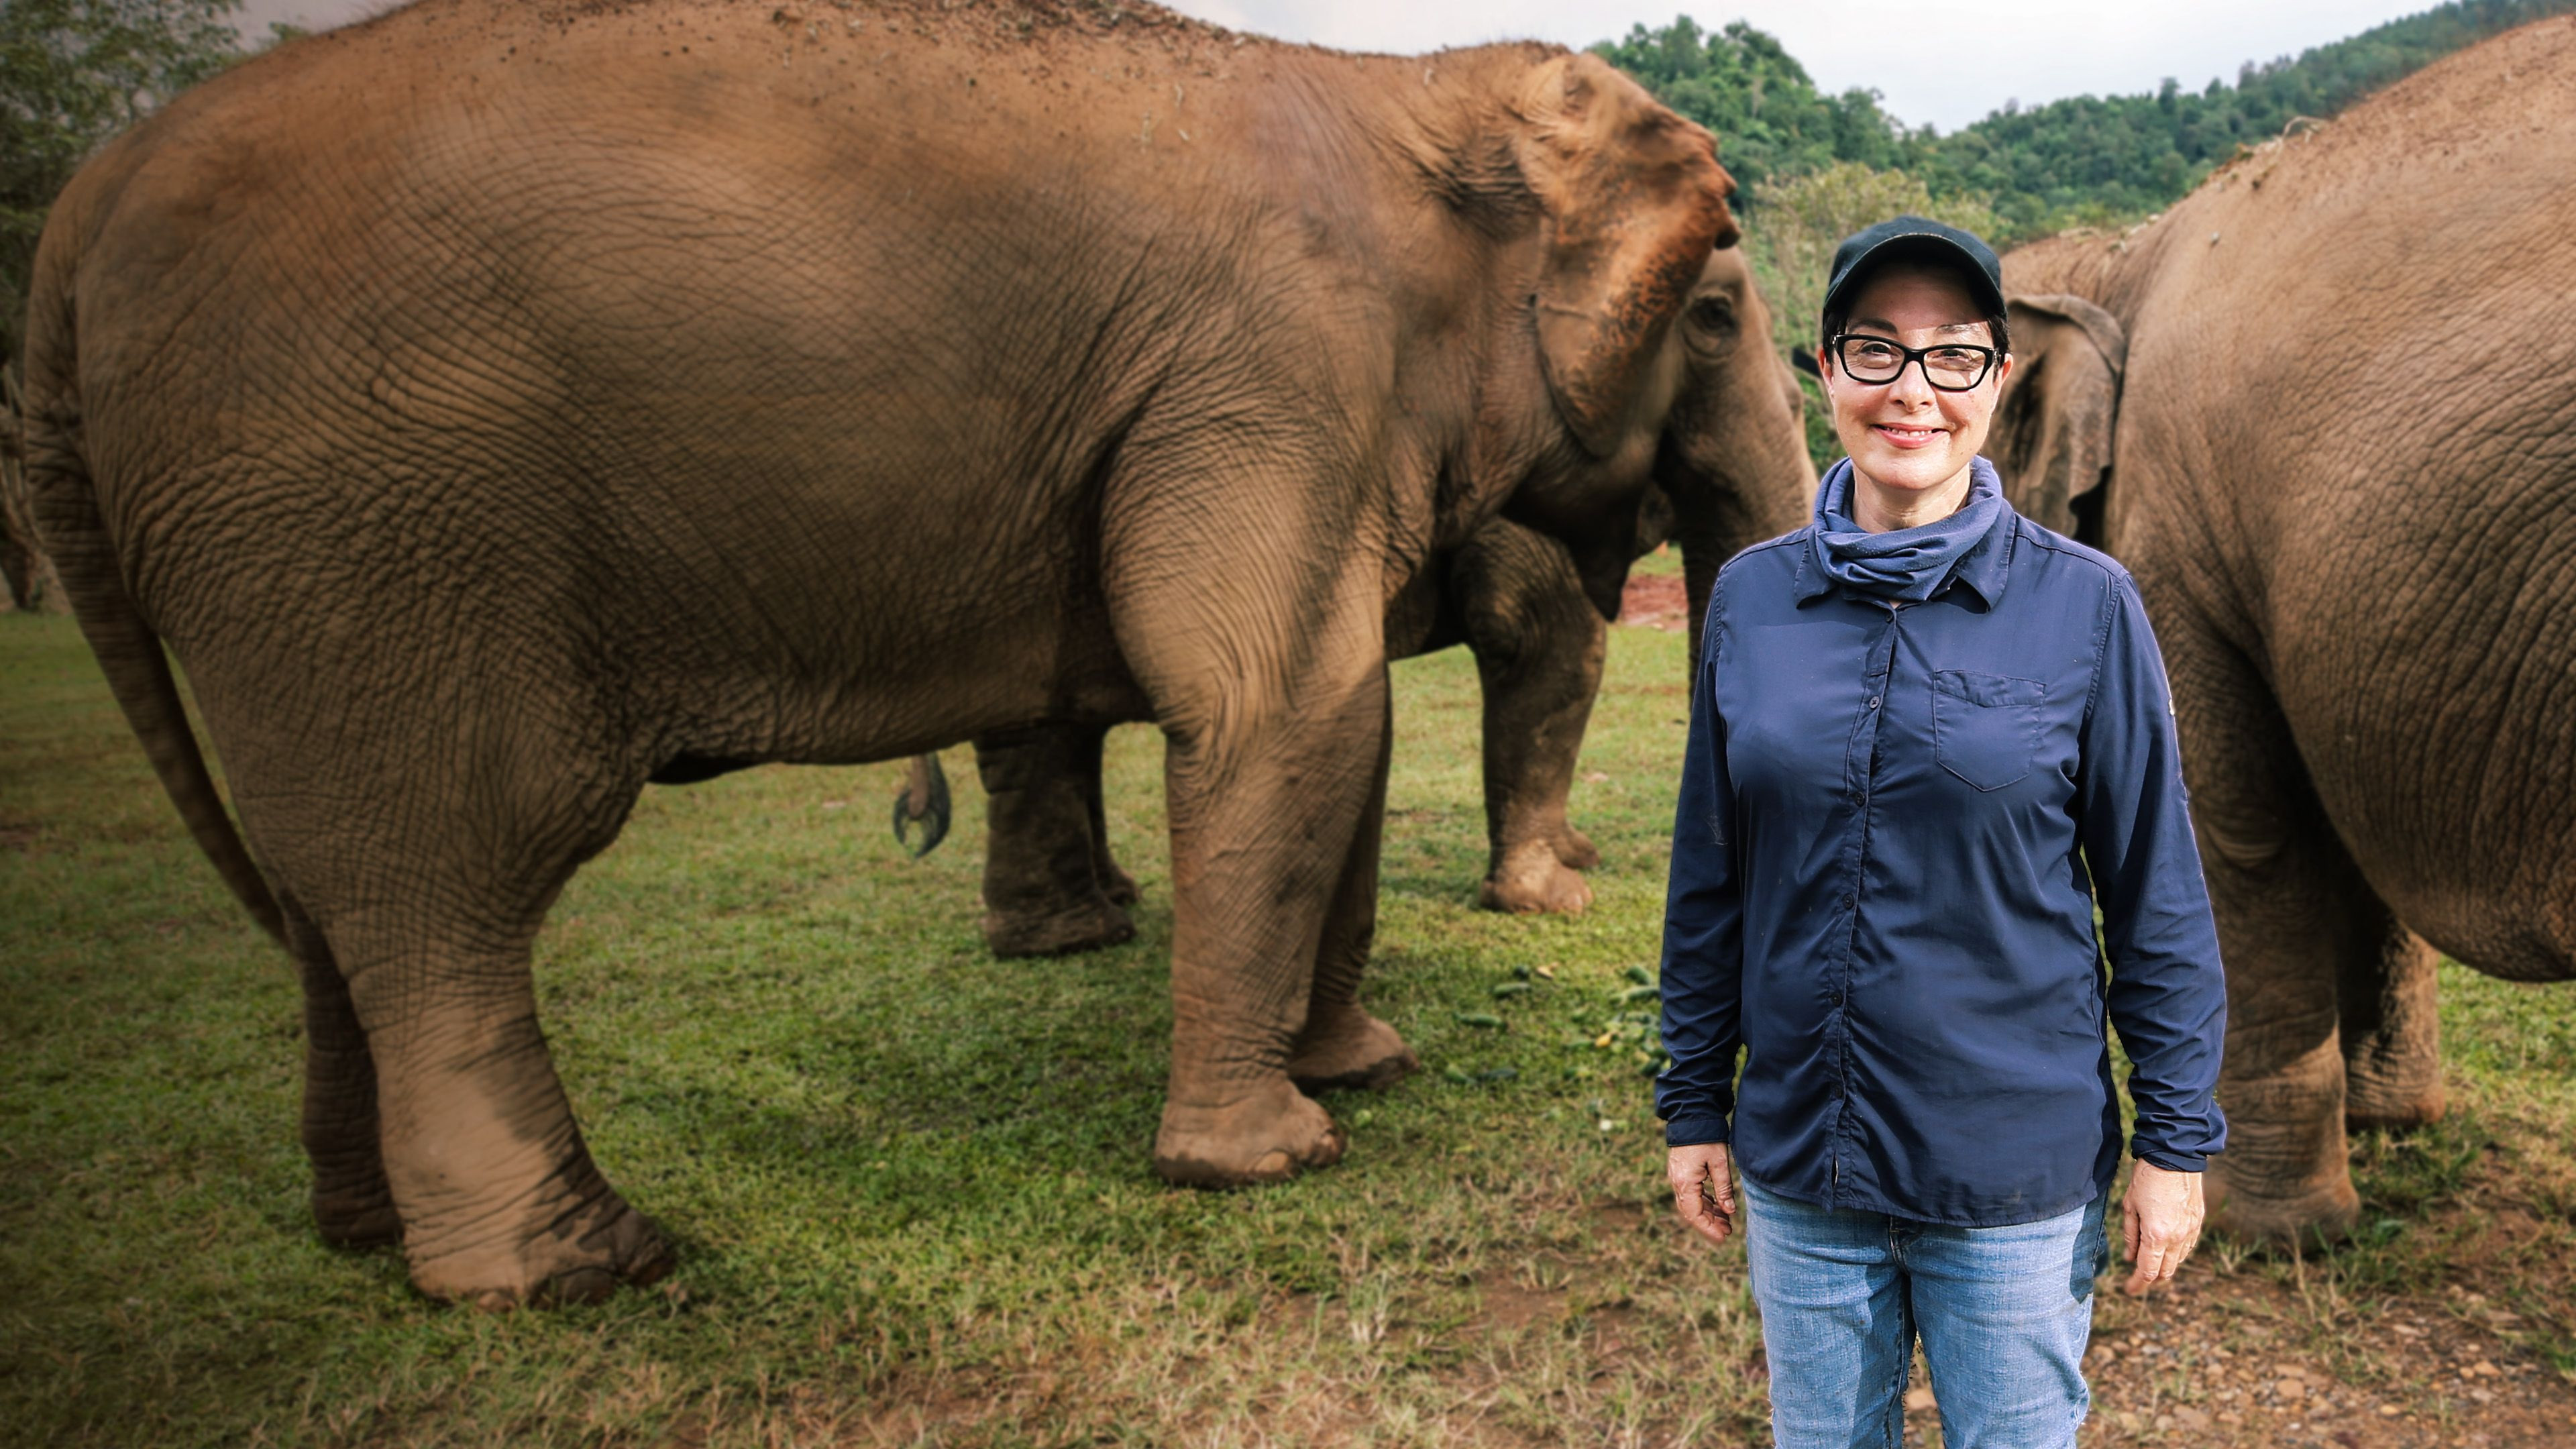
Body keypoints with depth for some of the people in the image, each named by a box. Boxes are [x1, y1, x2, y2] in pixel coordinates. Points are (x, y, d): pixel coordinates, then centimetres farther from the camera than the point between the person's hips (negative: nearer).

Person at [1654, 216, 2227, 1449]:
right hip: (1799, 1166, 3)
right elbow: (1710, 876, 5)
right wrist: (1695, 1106, 7)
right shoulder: (1751, 597, -1)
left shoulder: (2084, 605, -8)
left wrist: (2177, 1141, -2)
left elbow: (2157, 894, -3)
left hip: (2020, 1173, -2)